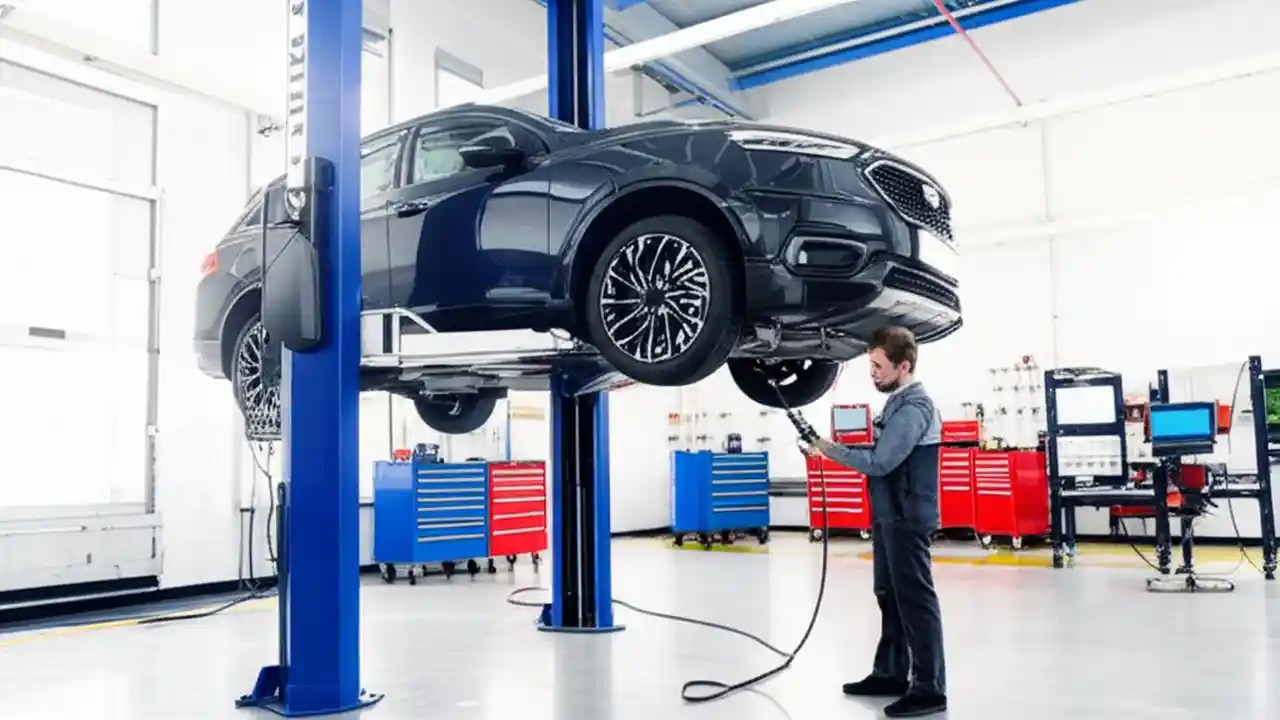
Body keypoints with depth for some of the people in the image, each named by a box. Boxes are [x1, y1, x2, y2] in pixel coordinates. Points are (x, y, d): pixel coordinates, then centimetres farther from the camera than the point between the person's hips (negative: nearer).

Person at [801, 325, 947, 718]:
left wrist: (832, 449, -11)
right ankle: (891, 673, 27)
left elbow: (880, 462, -22)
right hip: (890, 516, 10)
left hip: (908, 518, -10)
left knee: (915, 600, -5)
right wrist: (835, 449, 5)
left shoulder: (914, 407, -18)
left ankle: (930, 688, 3)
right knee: (890, 596, 16)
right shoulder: (897, 402, 13)